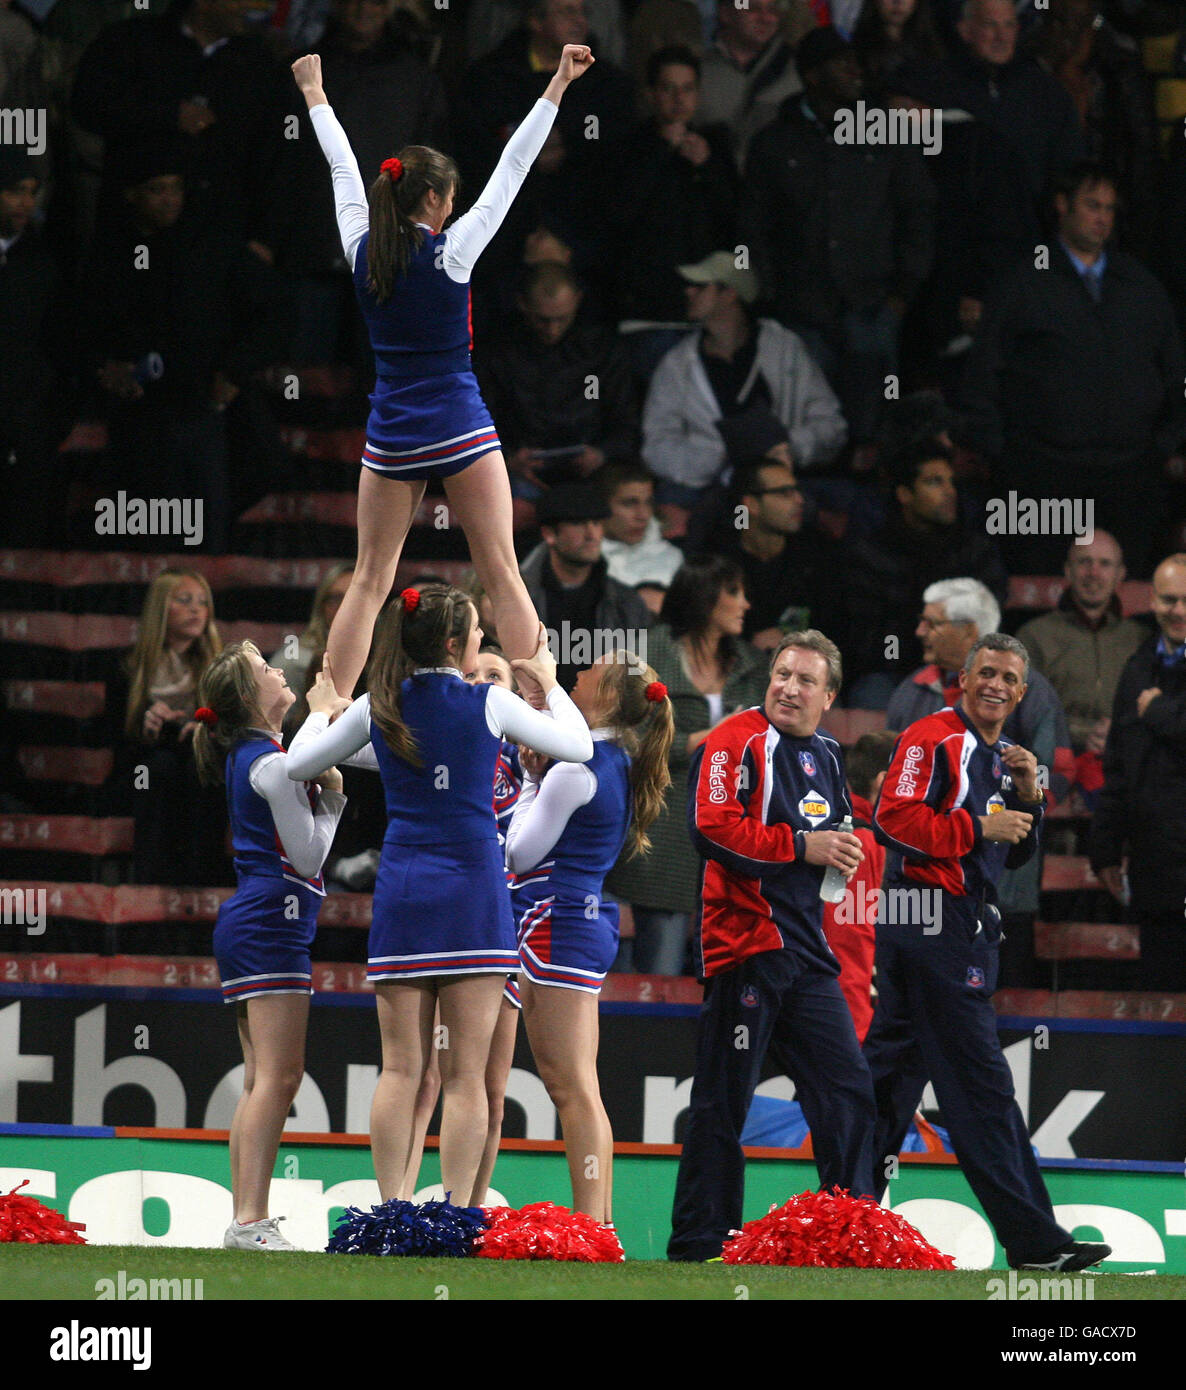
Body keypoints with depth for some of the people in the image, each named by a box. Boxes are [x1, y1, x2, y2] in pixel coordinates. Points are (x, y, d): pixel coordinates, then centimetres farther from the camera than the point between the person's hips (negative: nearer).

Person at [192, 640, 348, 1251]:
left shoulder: (247, 756, 15)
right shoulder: (273, 762, -13)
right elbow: (307, 856, -13)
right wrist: (330, 794, -2)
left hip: (245, 923, 10)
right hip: (272, 922, -10)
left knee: (262, 1080, 9)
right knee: (276, 1077, -13)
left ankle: (245, 1219, 7)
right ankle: (251, 1221, -18)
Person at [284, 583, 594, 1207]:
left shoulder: (378, 708, 4)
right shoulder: (488, 704, -3)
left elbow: (296, 764, 14)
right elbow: (578, 746, 9)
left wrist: (322, 703, 31)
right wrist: (548, 682, 26)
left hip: (401, 891, 3)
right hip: (471, 889, -3)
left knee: (400, 1069, 2)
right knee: (465, 1074, -2)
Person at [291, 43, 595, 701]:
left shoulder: (363, 250, -1)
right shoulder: (450, 253, -11)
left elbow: (342, 168, 13)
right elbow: (512, 169, -9)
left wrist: (314, 93, 28)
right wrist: (558, 85, -5)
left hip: (390, 437, 4)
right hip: (460, 431, -4)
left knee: (368, 581, 6)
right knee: (502, 577, -2)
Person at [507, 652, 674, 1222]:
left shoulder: (577, 768, -14)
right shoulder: (619, 764, 14)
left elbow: (520, 854, -9)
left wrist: (530, 783, 2)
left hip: (559, 921, -10)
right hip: (587, 919, 10)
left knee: (574, 1089, -12)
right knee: (575, 1090, 11)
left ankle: (588, 1228, -17)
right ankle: (600, 1223, 10)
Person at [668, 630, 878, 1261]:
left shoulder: (825, 755, 18)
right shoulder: (736, 741, -7)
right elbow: (712, 827, -19)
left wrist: (844, 848, 9)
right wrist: (801, 846, -18)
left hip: (804, 949, 8)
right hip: (743, 942, -8)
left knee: (848, 1088, 5)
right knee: (723, 1102, -5)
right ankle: (698, 1244, 1)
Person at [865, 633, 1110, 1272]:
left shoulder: (997, 758, 21)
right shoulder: (933, 739, -8)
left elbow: (1010, 854, 21)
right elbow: (894, 818, -17)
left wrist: (1027, 800, 4)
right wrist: (979, 828, -16)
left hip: (966, 925, 10)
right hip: (933, 918, -10)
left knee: (894, 1069, 11)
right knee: (980, 1081, -10)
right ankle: (1031, 1238, -12)